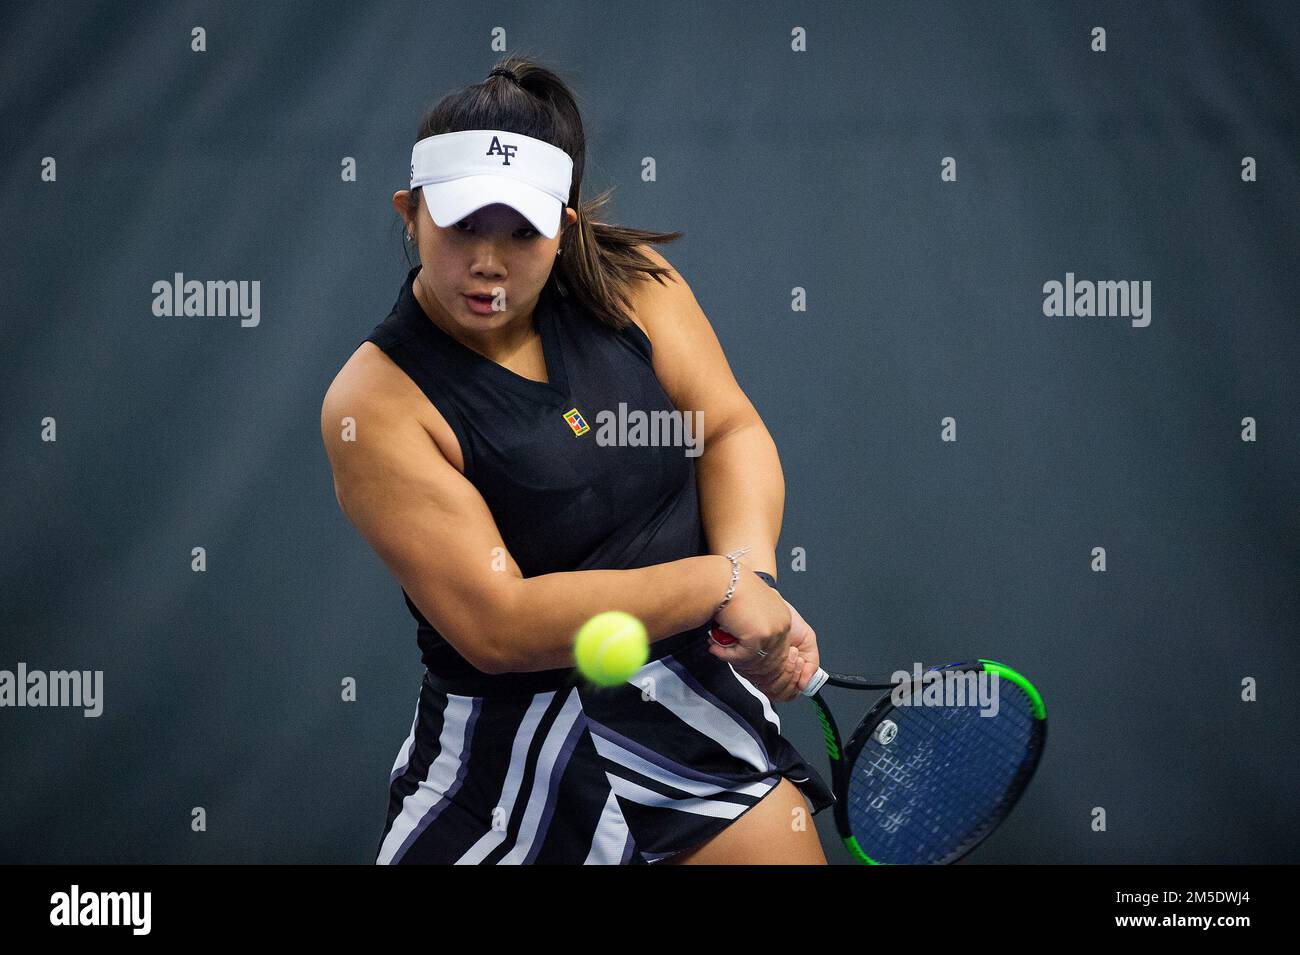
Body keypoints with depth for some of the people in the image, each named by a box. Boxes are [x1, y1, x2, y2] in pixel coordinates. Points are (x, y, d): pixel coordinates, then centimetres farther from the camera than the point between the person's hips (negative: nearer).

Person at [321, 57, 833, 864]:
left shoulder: (629, 280, -2)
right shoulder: (376, 402, -17)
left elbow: (733, 429, -1)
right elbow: (497, 625, -23)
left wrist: (754, 570, -22)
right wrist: (719, 584, -25)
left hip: (697, 700, 4)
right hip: (515, 756, -3)